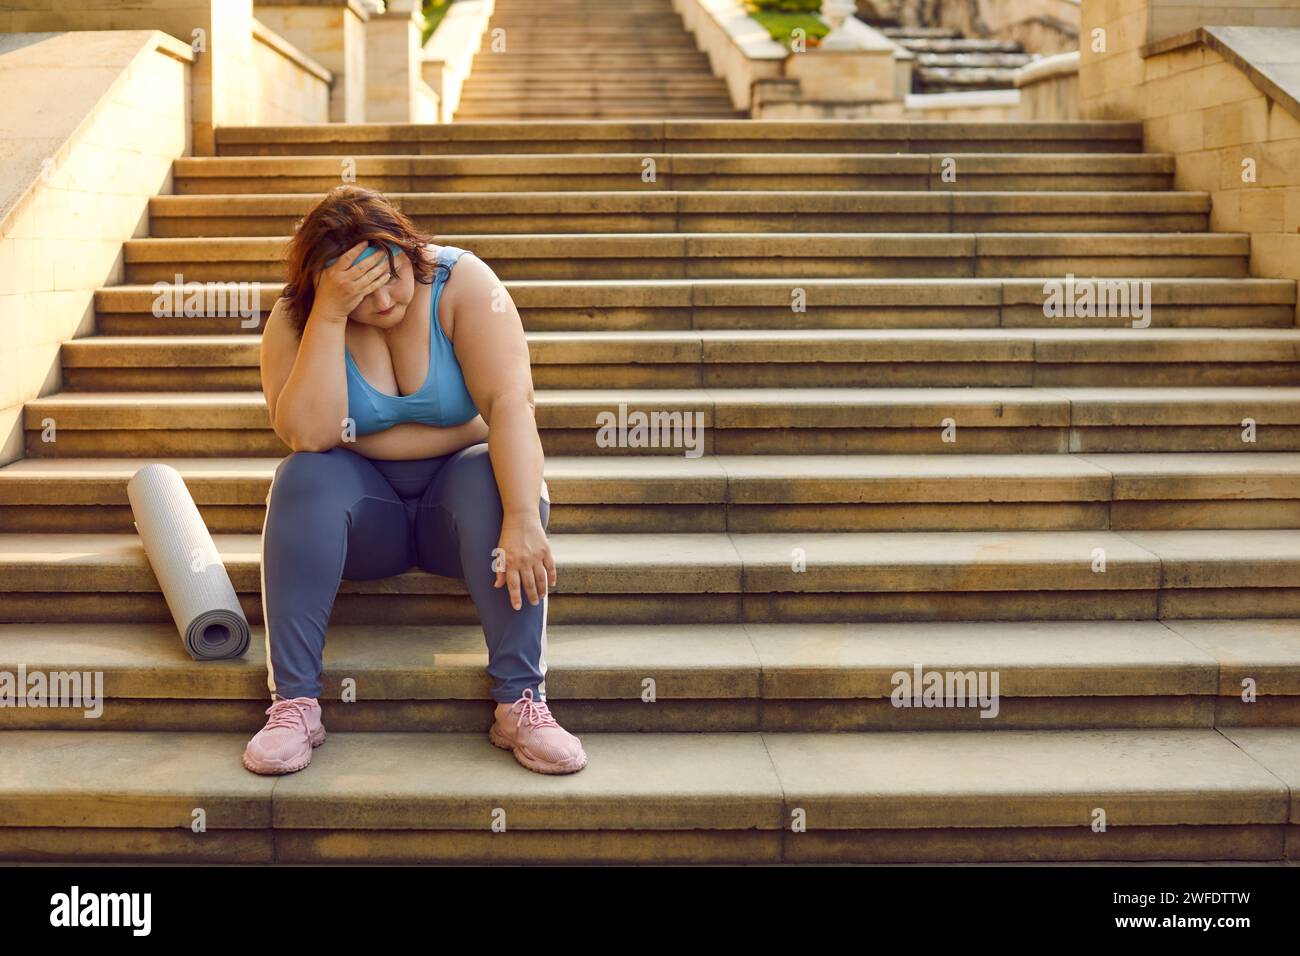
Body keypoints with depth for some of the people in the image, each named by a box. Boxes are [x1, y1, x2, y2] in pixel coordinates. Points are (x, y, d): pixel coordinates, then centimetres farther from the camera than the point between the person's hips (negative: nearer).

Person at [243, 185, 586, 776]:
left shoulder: (462, 284, -15)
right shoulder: (295, 322, -10)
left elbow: (510, 400, -26)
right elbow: (308, 436, -25)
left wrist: (524, 518, -39)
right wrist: (330, 315, -29)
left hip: (457, 480, -1)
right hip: (363, 505, 1)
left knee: (491, 482, -33)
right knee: (305, 478, -30)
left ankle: (521, 703, -33)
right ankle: (294, 703, -29)